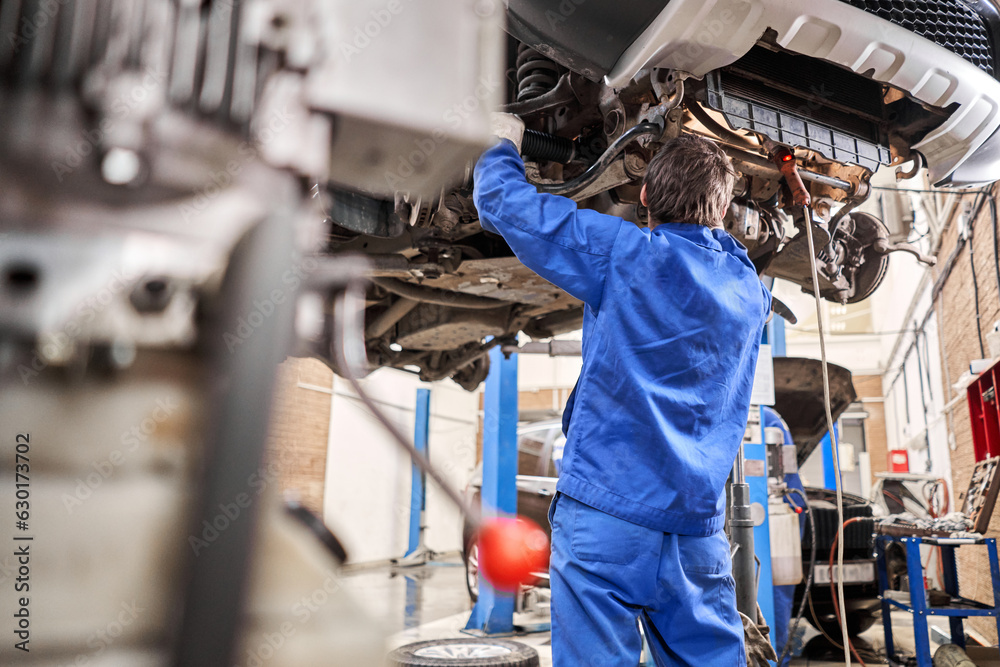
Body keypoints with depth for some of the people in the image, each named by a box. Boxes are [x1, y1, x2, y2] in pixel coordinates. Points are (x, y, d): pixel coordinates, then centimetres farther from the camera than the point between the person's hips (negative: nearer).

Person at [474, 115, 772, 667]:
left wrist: (503, 144, 17)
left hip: (606, 513, -5)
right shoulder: (750, 289, 11)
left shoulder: (625, 254, -6)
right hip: (699, 523, 6)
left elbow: (503, 205, -2)